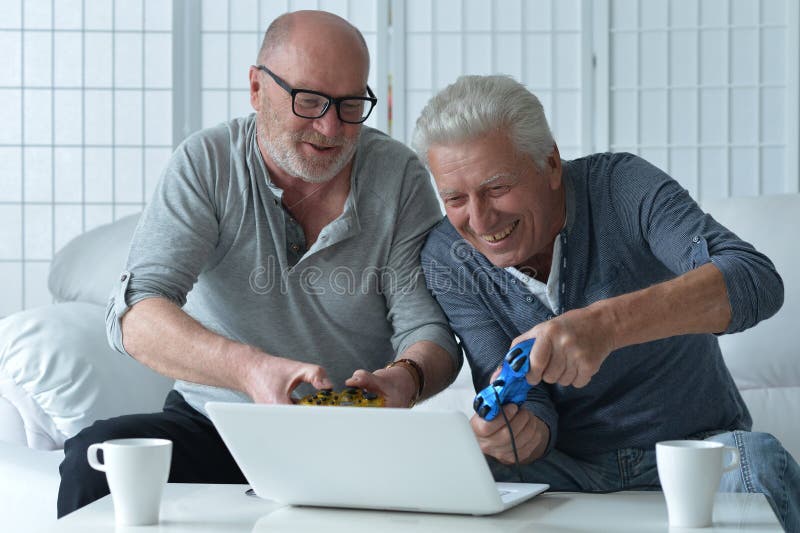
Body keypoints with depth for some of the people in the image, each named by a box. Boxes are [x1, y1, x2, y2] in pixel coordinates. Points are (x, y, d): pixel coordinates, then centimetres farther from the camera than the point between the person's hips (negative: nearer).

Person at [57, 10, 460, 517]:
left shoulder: (398, 176, -3)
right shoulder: (206, 164, -7)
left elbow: (429, 327, -5)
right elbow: (136, 315, -19)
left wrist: (406, 376, -31)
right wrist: (250, 368, -39)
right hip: (213, 422, -1)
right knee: (94, 460, -30)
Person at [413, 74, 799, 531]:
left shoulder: (621, 186, -15)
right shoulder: (448, 258, -6)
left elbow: (756, 280, -30)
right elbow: (530, 407, -8)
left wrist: (606, 323, -44)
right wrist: (514, 433, -34)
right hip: (571, 469, 2)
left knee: (760, 464, -34)